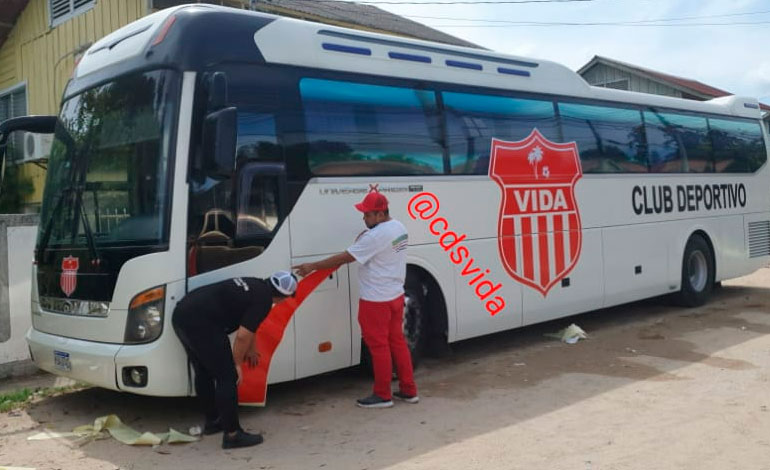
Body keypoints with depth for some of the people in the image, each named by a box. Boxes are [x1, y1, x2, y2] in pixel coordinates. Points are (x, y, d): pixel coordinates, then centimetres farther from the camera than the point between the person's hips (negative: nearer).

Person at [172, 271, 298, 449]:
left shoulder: (254, 285, 19)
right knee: (227, 377, -2)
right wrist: (237, 364, 3)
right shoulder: (263, 300, -9)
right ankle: (232, 434, 4)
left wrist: (251, 350, 45)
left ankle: (212, 421, 40)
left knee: (203, 372, 24)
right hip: (200, 322, -10)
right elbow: (242, 335, -12)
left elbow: (248, 325, 34)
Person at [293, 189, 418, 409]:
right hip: (396, 295, 9)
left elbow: (345, 257, -20)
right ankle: (408, 390, 22)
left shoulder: (376, 236, -23)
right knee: (397, 341, 15)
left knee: (379, 345, 2)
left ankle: (382, 395, 13)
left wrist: (313, 266, -13)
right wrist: (363, 238, -1)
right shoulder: (399, 227, 5)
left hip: (376, 300, -9)